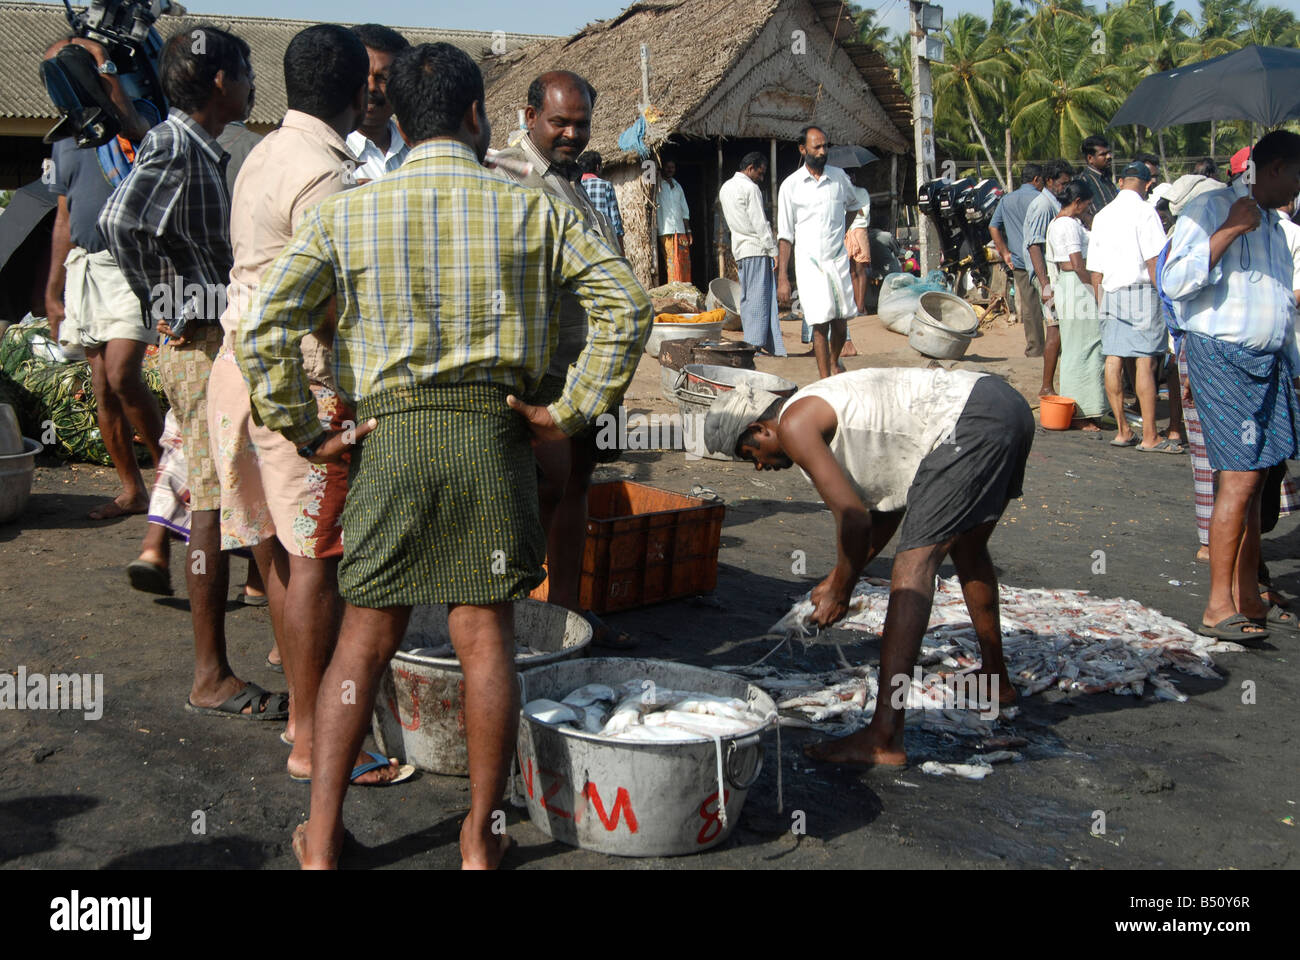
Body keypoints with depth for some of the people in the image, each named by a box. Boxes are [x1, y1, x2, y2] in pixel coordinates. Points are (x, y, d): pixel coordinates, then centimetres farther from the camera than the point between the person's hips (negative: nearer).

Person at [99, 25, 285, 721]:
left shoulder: (202, 150, 17)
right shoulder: (172, 146, -13)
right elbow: (117, 220, -27)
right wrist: (165, 303, -18)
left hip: (219, 341, 10)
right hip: (202, 343, -10)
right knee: (213, 504, -7)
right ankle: (211, 678, -1)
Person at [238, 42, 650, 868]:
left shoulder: (347, 213, 3)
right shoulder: (531, 209, 2)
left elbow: (265, 329, -4)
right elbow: (627, 303, -2)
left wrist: (304, 433, 3)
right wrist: (573, 411, 0)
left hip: (389, 434, 1)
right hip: (494, 433, 0)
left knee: (365, 638, 10)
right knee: (487, 635, 7)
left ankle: (322, 839, 15)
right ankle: (481, 837, 16)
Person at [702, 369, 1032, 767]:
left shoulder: (794, 424, -3)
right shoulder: (828, 413, 26)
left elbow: (854, 519, -9)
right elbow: (887, 509, 31)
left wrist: (841, 592, 5)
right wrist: (837, 578, 32)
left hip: (969, 422, -11)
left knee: (914, 562, -13)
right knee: (966, 548, 28)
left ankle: (884, 736, -18)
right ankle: (996, 682, 46)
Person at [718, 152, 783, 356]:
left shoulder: (725, 188, 16)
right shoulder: (750, 188, -11)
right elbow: (760, 224, -14)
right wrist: (773, 251, -11)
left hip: (739, 248, 9)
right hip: (757, 248, -9)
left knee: (747, 298, 10)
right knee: (760, 297, -7)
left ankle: (750, 344, 10)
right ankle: (756, 343, -9)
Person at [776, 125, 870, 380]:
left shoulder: (839, 177, 6)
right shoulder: (790, 185, -1)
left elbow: (853, 206, 28)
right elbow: (785, 235, -1)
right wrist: (782, 278, -6)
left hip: (838, 258, 3)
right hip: (809, 261, -3)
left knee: (840, 321, 6)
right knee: (820, 324, -8)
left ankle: (834, 361, 35)